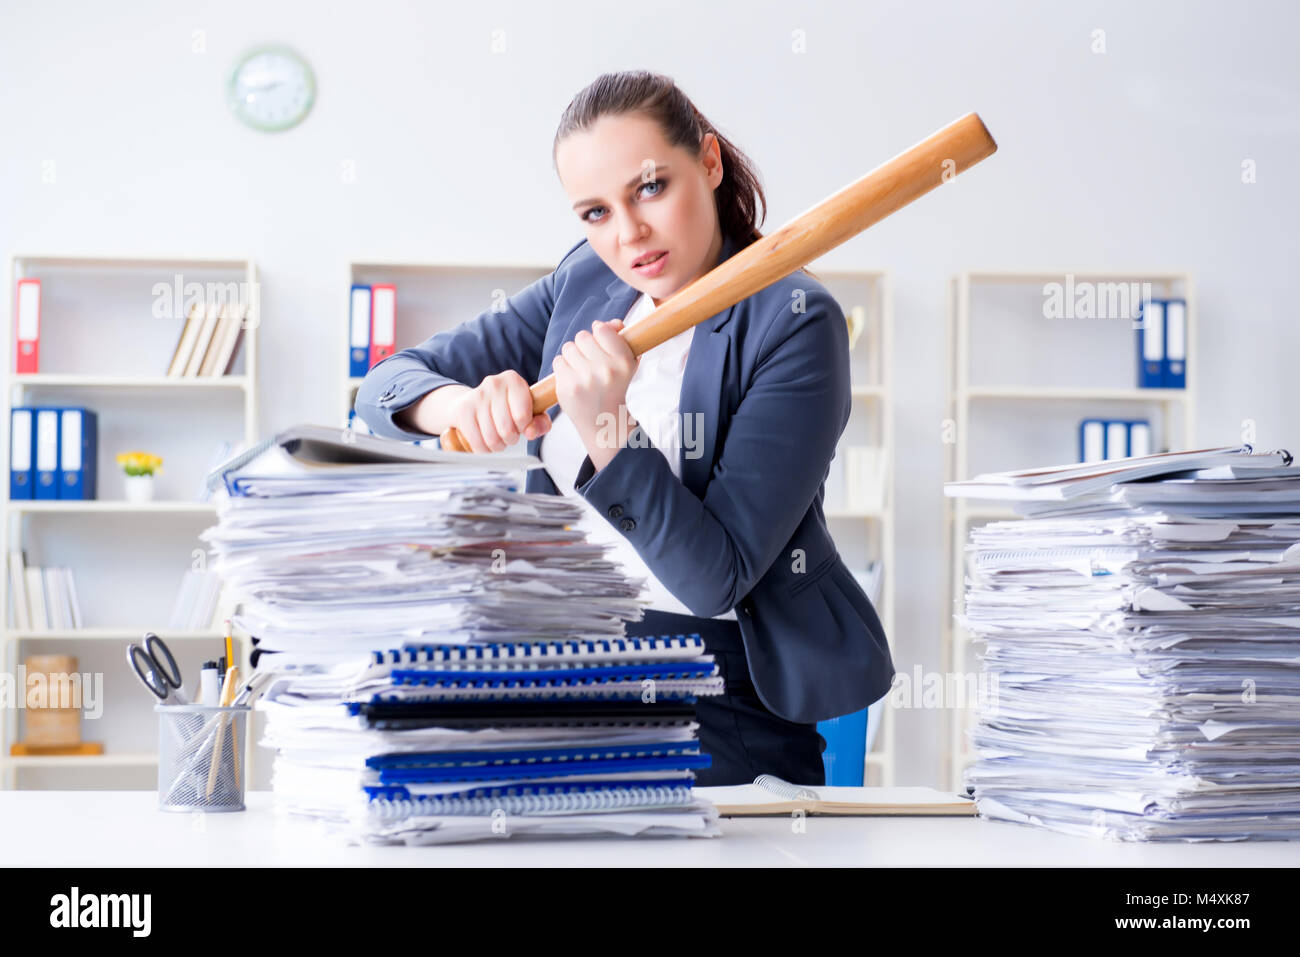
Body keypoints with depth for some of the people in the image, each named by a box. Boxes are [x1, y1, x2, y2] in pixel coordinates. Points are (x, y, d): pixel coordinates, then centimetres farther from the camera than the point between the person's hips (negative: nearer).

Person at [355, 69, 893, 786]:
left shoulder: (792, 324, -14)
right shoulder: (587, 282, 6)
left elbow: (716, 577, -20)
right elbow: (385, 389, 3)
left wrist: (606, 430, -30)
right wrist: (464, 402, -19)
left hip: (724, 702, -6)